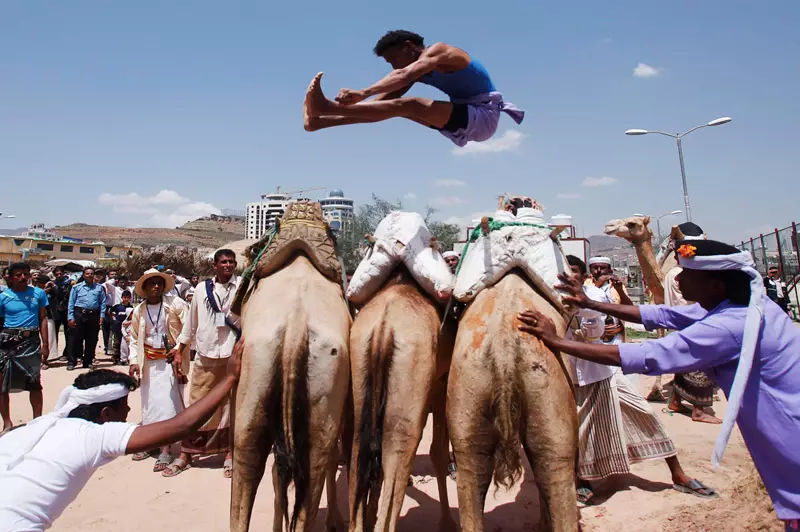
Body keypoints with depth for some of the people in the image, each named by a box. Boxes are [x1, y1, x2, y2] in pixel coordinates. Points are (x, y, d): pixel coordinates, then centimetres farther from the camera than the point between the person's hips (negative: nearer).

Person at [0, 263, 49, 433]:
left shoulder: (38, 293, 3)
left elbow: (43, 319, 5)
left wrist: (45, 344, 1)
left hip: (31, 341, 0)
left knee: (34, 382, 5)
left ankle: (37, 419, 18)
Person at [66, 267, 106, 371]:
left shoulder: (99, 288, 10)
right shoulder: (77, 287, 7)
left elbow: (103, 303, 7)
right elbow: (71, 303, 4)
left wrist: (102, 316, -2)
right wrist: (71, 317, -5)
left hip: (94, 315, 1)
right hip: (79, 314, -1)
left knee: (91, 340, 6)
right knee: (75, 339, -1)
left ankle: (88, 362, 17)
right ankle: (71, 362, 8)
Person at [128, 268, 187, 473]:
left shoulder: (174, 305, -7)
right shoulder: (139, 310, 5)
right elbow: (134, 338, 11)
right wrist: (133, 361, 0)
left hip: (169, 360, -4)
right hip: (149, 362, 4)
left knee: (167, 402, -7)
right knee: (149, 402, 13)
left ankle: (165, 450, 0)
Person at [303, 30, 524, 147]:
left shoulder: (438, 51, -14)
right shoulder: (420, 70, 12)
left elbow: (404, 76, -32)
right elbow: (388, 96, 5)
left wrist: (363, 93, -43)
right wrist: (356, 104, -5)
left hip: (484, 116, -9)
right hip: (466, 120, 9)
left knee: (406, 105, -26)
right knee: (398, 107, -2)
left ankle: (327, 108, -33)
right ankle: (320, 120, -8)